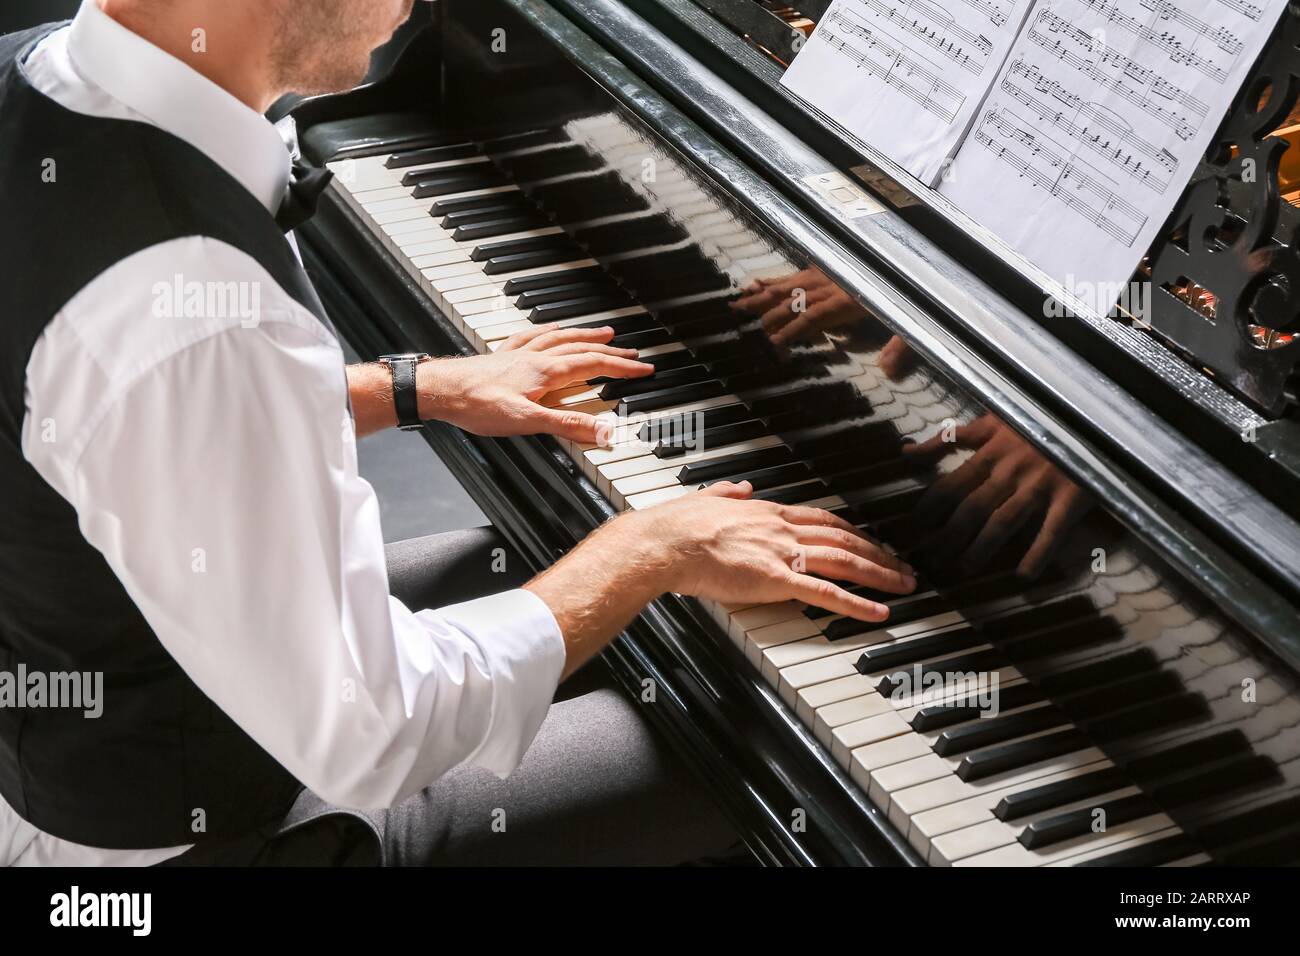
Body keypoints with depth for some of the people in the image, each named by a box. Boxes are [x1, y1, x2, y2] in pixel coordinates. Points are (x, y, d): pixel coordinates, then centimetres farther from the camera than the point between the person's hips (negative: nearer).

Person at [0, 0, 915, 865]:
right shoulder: (195, 314, -38)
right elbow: (369, 740, -32)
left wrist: (426, 387, 12)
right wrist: (655, 548, -19)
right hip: (193, 829, -8)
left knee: (524, 561, 24)